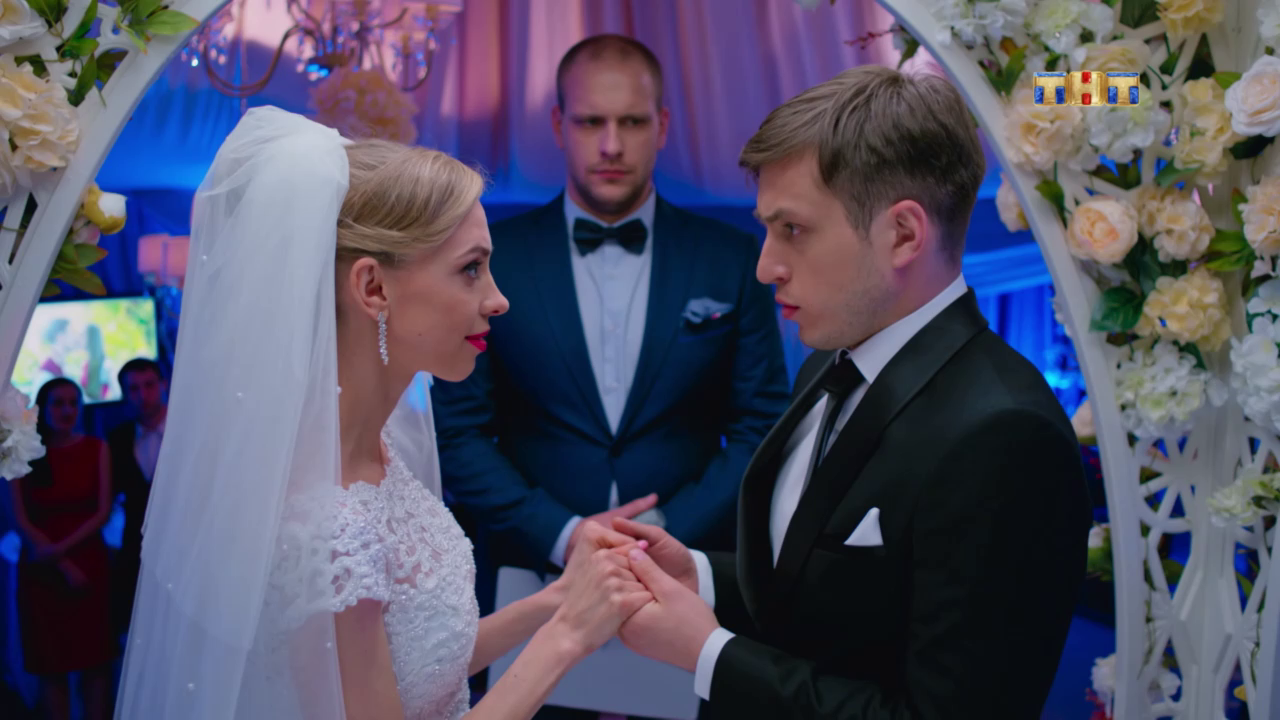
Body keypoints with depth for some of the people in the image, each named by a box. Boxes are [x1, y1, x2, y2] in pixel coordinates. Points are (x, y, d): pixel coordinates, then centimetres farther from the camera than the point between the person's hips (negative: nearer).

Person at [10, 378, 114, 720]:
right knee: (51, 661, 3)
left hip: (89, 563, 0)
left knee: (95, 658, 1)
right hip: (41, 570, 0)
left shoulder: (96, 448, 2)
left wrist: (62, 548, -15)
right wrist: (64, 565, -11)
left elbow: (103, 512, -3)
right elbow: (21, 521, -4)